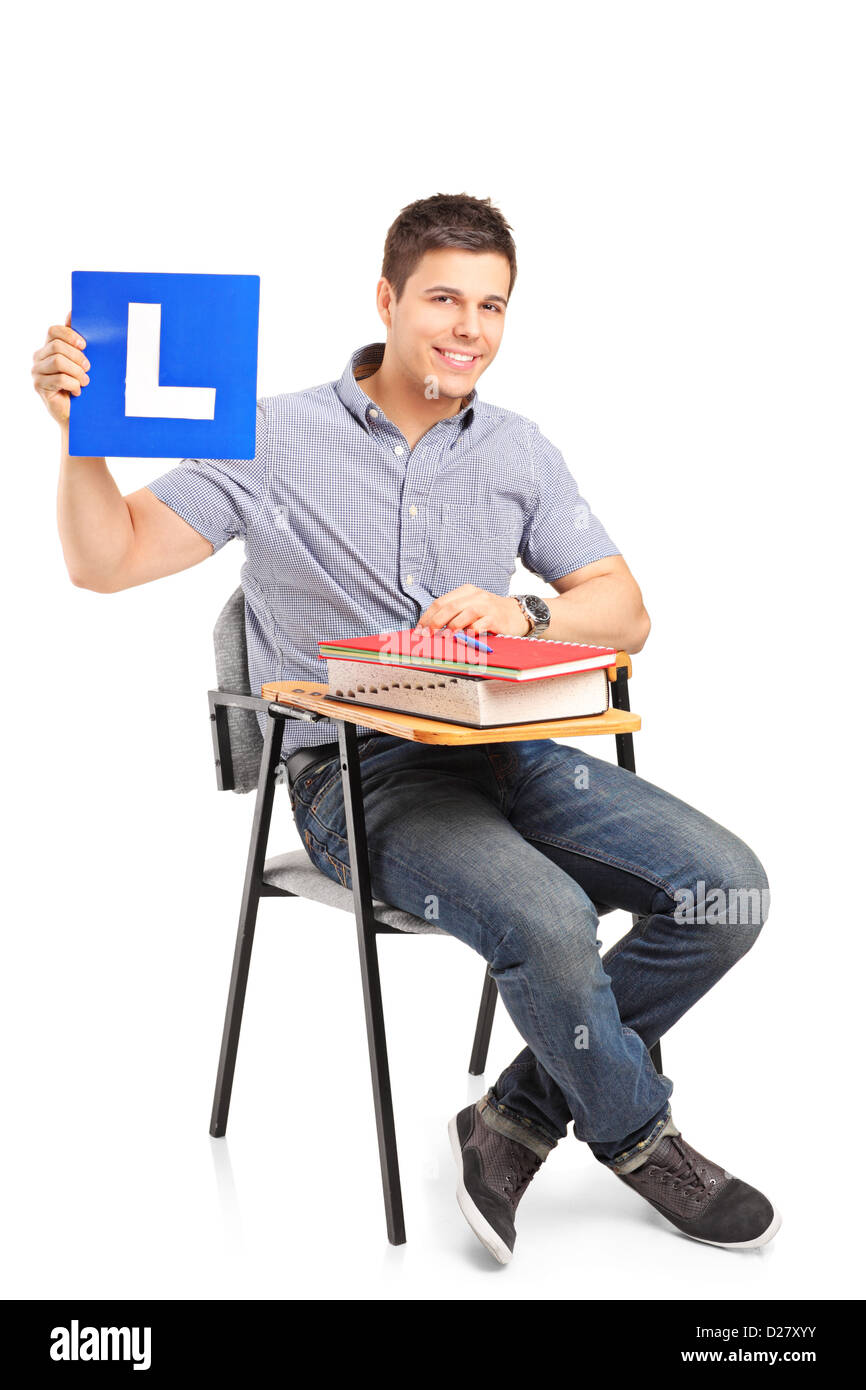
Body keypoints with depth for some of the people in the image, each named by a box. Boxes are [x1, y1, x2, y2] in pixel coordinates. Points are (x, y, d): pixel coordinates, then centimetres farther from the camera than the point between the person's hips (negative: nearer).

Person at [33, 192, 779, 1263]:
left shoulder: (518, 452, 12)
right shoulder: (277, 441, 0)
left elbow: (623, 613, 10)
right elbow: (108, 561, -3)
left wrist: (521, 615, -11)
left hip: (505, 750, 5)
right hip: (353, 771, -5)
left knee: (728, 888, -14)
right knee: (546, 919, -32)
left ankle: (521, 1116, 0)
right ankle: (641, 1138, -1)